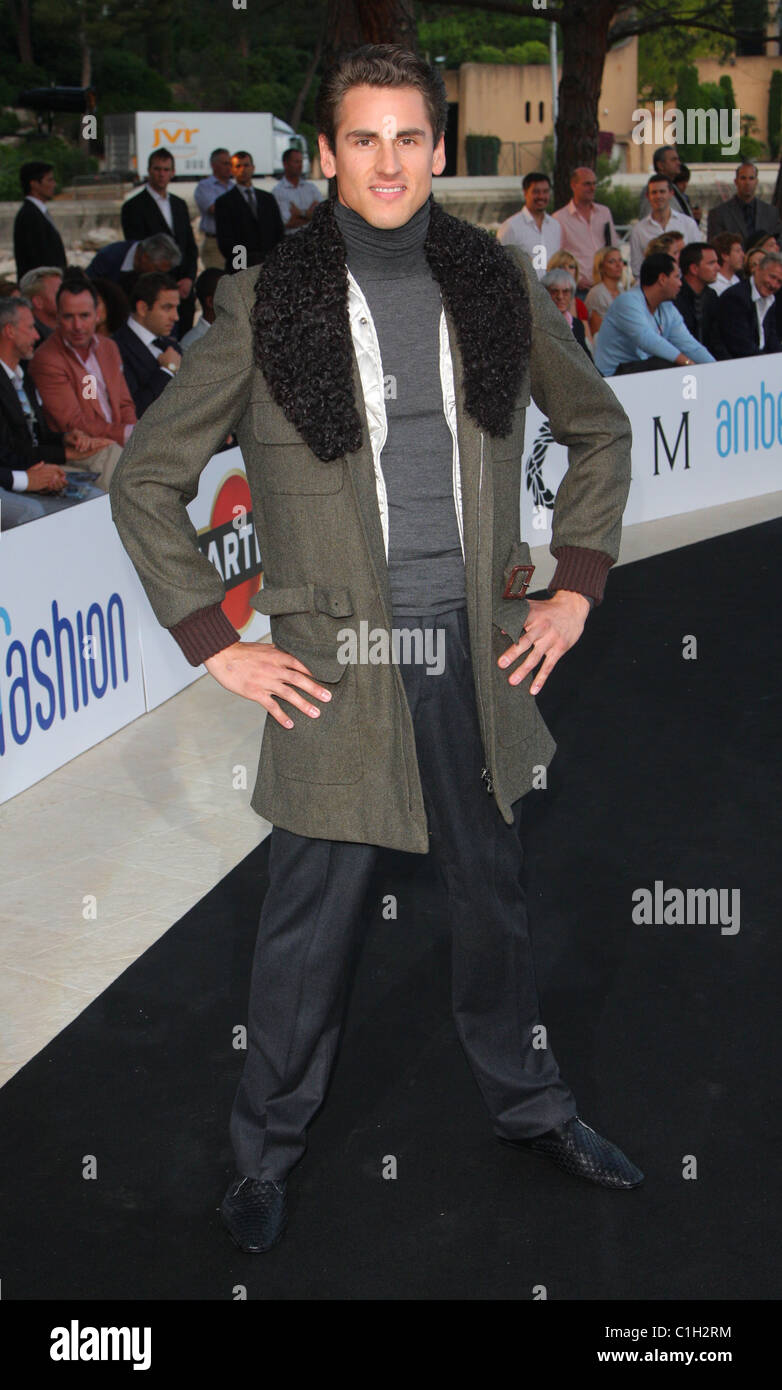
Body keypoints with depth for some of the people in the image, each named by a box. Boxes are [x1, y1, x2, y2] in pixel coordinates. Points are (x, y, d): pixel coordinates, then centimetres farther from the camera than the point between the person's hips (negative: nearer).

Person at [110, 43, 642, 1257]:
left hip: (478, 654, 3)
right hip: (339, 667, -3)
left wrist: (576, 586, 9)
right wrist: (215, 643, -5)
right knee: (312, 920, 7)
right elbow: (146, 480, 0)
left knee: (494, 894, 18)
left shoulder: (498, 283, 4)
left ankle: (526, 1102, 40)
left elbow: (600, 431, 17)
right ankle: (269, 1145, 29)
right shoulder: (267, 304, -5)